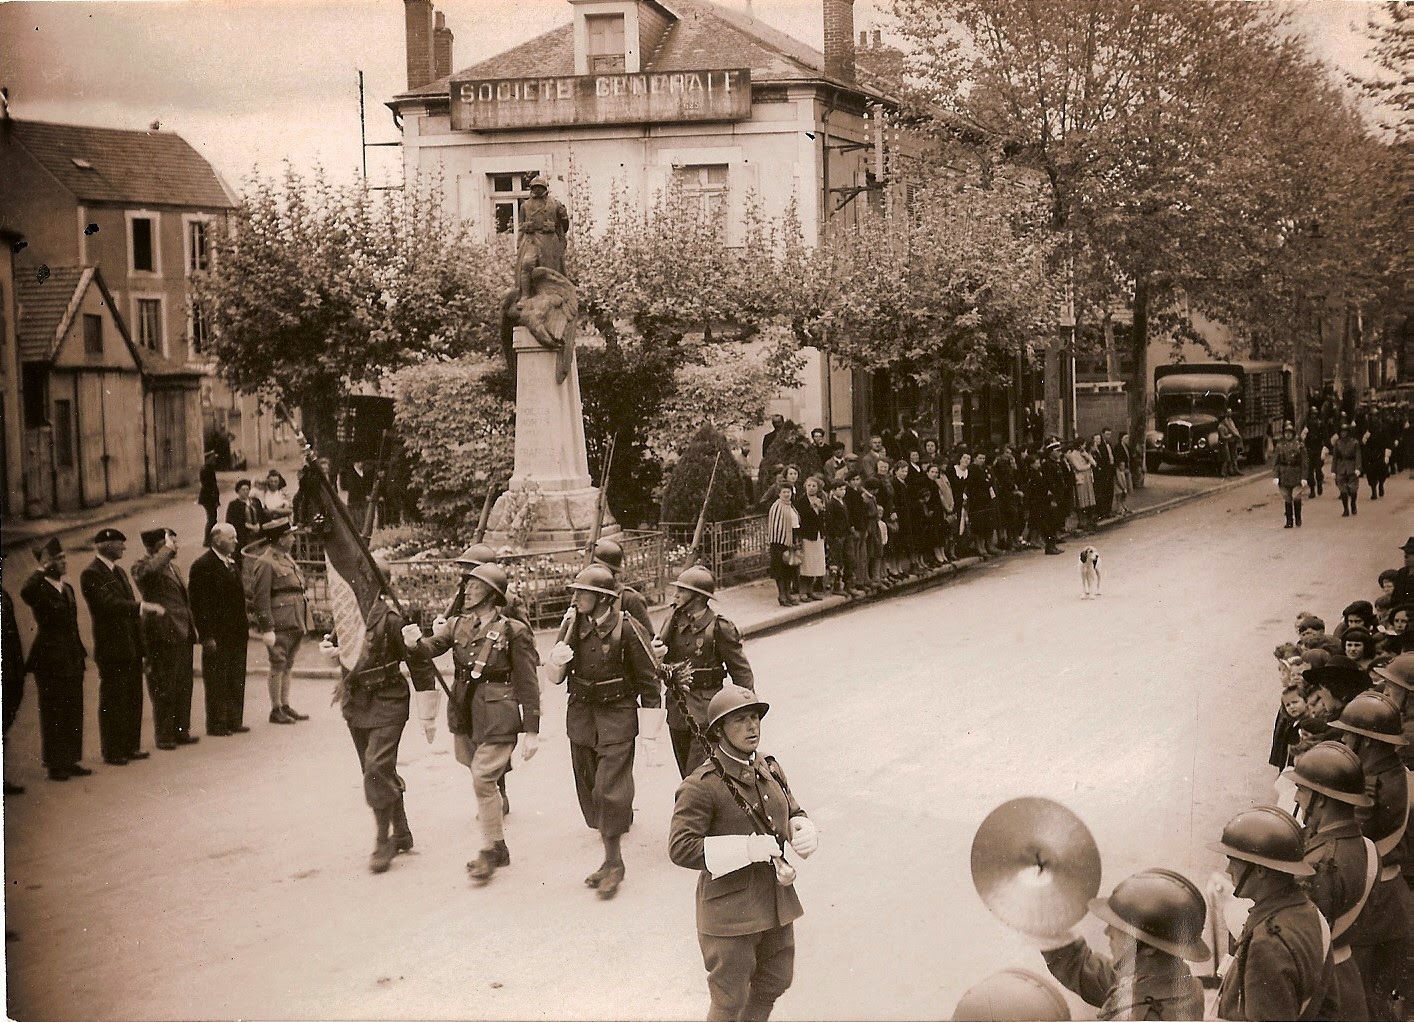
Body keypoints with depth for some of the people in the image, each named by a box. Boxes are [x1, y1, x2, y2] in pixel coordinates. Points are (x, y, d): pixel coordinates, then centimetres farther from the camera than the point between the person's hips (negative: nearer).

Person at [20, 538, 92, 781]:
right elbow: (26, 592, -38)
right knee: (53, 713, 1)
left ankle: (70, 761, 19)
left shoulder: (67, 588, 13)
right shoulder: (38, 589, -11)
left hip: (72, 659, 7)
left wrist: (80, 653, 14)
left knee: (73, 712, 10)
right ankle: (55, 765, 8)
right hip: (50, 659, -7)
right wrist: (42, 570, -25)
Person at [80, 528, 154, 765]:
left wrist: (141, 643, 13)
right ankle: (112, 752, 7)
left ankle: (131, 747, 20)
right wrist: (143, 606, -31)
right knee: (113, 702, -1)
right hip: (112, 649, -8)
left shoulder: (119, 572, 16)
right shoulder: (91, 574, -12)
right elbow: (109, 604, -25)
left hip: (132, 648, 8)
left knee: (133, 700, 12)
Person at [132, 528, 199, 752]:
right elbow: (150, 570, -34)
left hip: (182, 635, 9)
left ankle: (181, 731, 20)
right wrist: (168, 549, -20)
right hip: (164, 635, -9)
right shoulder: (142, 567, -8)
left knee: (183, 687, 12)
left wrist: (192, 628, 23)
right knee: (164, 688, -3)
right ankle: (164, 735, 4)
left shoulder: (172, 567, 21)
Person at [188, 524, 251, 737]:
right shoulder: (202, 566, -11)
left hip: (237, 633, 8)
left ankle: (234, 720, 19)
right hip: (217, 636, -8)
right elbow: (198, 603, -14)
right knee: (217, 681, 0)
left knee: (236, 680, 11)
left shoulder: (233, 563, 14)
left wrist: (244, 624, 12)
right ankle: (216, 723, 7)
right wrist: (206, 636, -18)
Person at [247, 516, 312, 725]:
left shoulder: (286, 557, 15)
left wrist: (302, 621, 21)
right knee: (278, 666, -1)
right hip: (280, 623, -9)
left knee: (287, 666, 15)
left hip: (295, 622, 9)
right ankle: (276, 710, 7)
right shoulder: (265, 563, -14)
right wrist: (267, 629, -19)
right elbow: (261, 598, -16)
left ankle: (286, 706, 22)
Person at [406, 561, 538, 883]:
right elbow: (433, 646, -7)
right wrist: (415, 644, -31)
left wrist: (532, 730, -9)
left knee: (483, 779, -10)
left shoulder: (513, 631, -9)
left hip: (497, 715, -6)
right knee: (482, 777, 15)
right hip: (464, 711, 6)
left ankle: (491, 850, 6)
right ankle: (498, 847, 30)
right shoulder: (459, 624, 7)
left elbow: (528, 684, -7)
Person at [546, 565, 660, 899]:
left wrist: (649, 728, -2)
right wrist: (557, 661, -16)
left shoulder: (626, 627, -13)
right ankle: (610, 860, 23)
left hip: (617, 715, -5)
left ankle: (614, 862, 0)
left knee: (610, 788, -11)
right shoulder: (573, 624, 1)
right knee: (589, 788, 10)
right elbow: (556, 677, 8)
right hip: (581, 713, 6)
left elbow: (648, 677, -4)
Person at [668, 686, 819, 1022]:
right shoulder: (701, 786, -18)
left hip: (776, 902, 7)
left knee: (775, 982, 23)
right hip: (730, 908, -7)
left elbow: (794, 814, 18)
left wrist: (803, 830, -8)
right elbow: (680, 848, -23)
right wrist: (746, 849, -26)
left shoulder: (770, 770, 5)